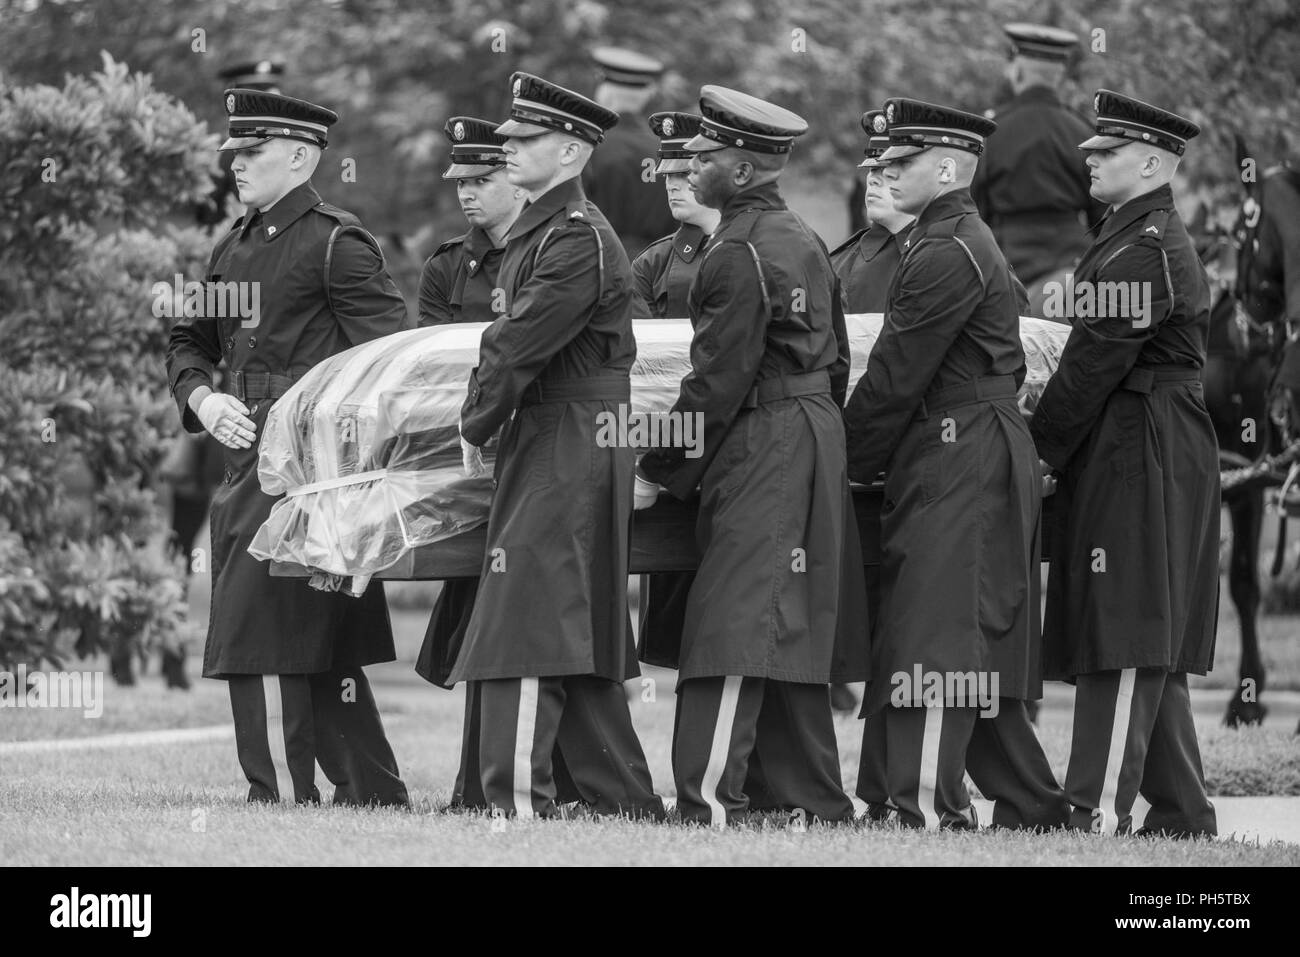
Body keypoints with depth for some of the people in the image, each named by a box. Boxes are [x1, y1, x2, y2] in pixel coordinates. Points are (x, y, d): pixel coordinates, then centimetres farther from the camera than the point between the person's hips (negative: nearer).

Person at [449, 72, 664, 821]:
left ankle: (520, 798, -16)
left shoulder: (578, 240, -15)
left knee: (529, 615, -13)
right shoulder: (543, 229, 17)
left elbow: (522, 341, -18)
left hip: (566, 449, -10)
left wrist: (476, 424, -7)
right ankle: (625, 801, 17)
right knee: (584, 636, 12)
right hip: (549, 443, 10)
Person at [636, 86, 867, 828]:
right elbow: (835, 361, 19)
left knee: (734, 630, -13)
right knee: (796, 629, 13)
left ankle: (712, 804, -19)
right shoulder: (804, 240, 14)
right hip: (817, 437, 10)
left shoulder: (740, 253, -15)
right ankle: (812, 802, 17)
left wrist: (659, 473, -11)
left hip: (763, 454, -10)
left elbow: (718, 382, -17)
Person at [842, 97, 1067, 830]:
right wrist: (870, 456, 17)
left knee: (937, 636, -11)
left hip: (958, 466, -10)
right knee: (981, 648, 13)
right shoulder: (969, 242, 18)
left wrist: (849, 461, -6)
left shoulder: (947, 254, -14)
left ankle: (930, 810, -13)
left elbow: (897, 374, -15)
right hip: (983, 459, 10)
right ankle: (1033, 807, 17)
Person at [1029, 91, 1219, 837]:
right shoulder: (1159, 241, 18)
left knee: (1126, 643, -10)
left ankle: (1102, 812, -12)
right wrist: (1057, 446, 13)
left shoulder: (1143, 252, -15)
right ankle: (1182, 815, 17)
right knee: (1152, 649, 13)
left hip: (1140, 460, -10)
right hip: (1153, 459, 10)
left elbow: (1093, 366, -17)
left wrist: (1041, 451, -10)